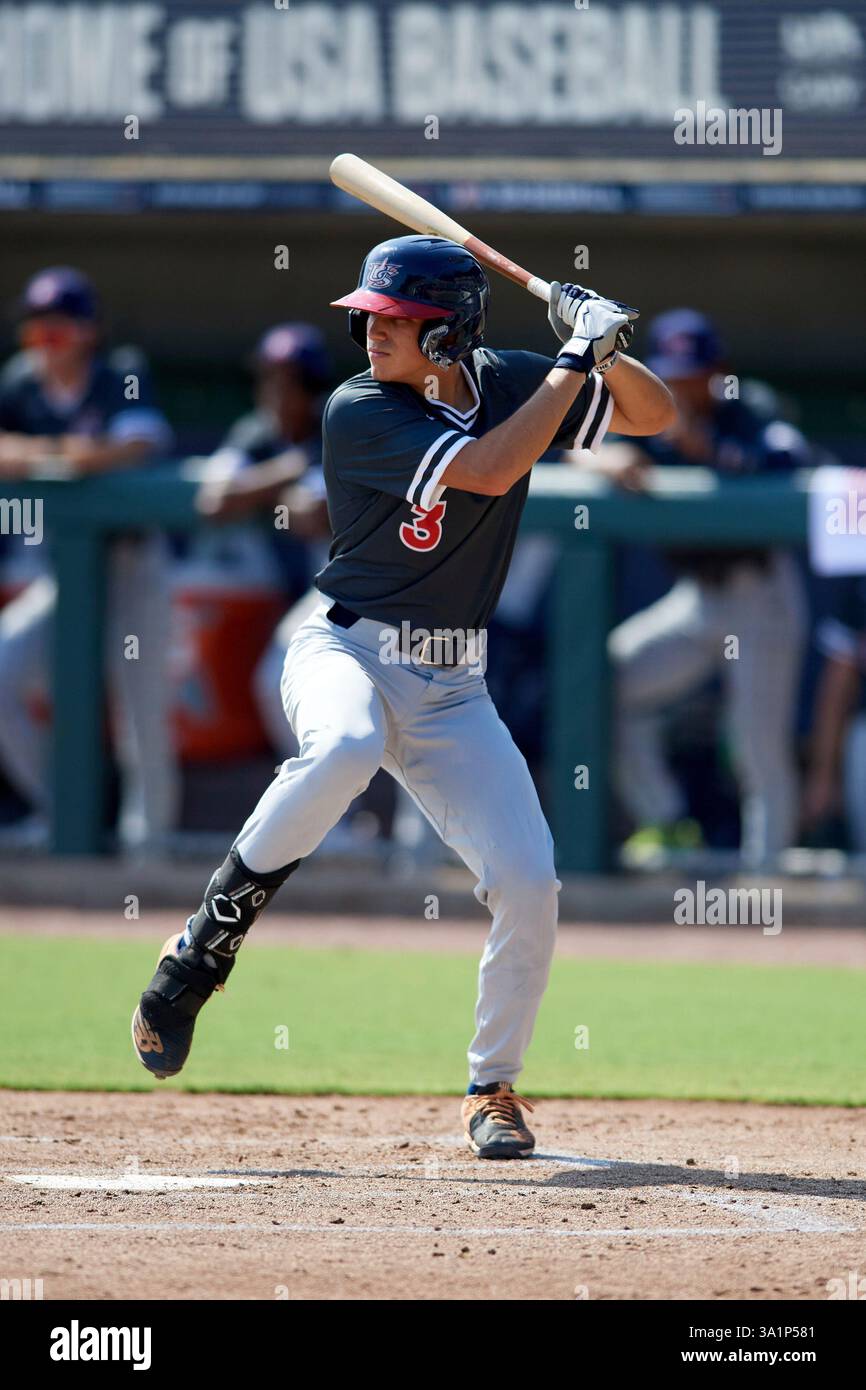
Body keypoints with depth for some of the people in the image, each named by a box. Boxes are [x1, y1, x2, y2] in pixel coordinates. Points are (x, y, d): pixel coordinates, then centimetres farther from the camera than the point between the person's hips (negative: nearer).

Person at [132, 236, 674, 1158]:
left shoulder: (505, 384, 2)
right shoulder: (359, 411, -14)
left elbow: (653, 414, 9)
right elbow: (485, 471, -26)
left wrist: (607, 346, -11)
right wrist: (576, 360, -21)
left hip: (451, 690, 4)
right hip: (347, 654, -4)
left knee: (528, 883, -10)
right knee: (344, 748, -40)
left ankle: (493, 1090, 11)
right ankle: (201, 950, -25)